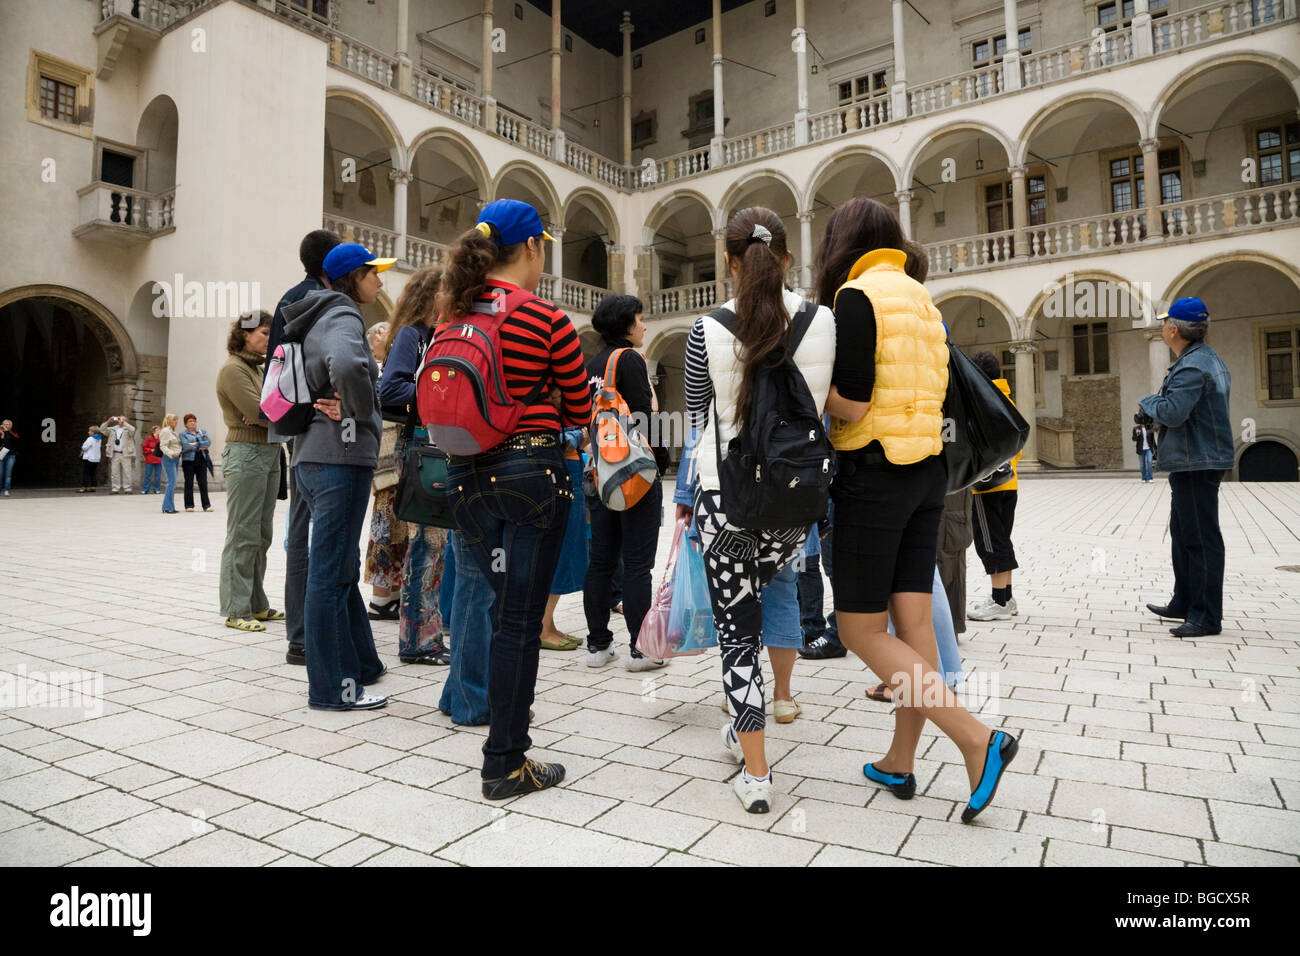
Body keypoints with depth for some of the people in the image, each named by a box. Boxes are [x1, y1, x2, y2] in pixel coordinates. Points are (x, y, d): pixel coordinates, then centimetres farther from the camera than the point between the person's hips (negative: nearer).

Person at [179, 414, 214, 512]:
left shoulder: (202, 432, 15)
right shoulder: (182, 434, 5)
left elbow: (208, 443, -1)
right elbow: (185, 446, -12)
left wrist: (196, 444, -11)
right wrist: (200, 447, -8)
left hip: (201, 460, 2)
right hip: (188, 460, -2)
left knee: (203, 483, 0)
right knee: (189, 483, 3)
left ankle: (206, 505, 2)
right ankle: (189, 505, 9)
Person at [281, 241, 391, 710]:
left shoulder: (322, 318, 20)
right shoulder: (342, 317, -10)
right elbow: (346, 366, -32)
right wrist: (360, 412, -16)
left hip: (313, 456, 10)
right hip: (340, 458, -10)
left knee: (342, 567, 16)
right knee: (330, 573, -4)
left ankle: (360, 663, 29)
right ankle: (332, 686, 5)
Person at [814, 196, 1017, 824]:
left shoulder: (859, 294, -9)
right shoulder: (920, 296, 15)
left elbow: (849, 405, -17)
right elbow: (934, 390, 13)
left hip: (874, 473, -8)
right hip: (928, 470, 8)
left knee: (861, 631, 0)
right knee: (913, 623, 8)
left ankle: (978, 740, -5)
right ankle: (899, 763, 19)